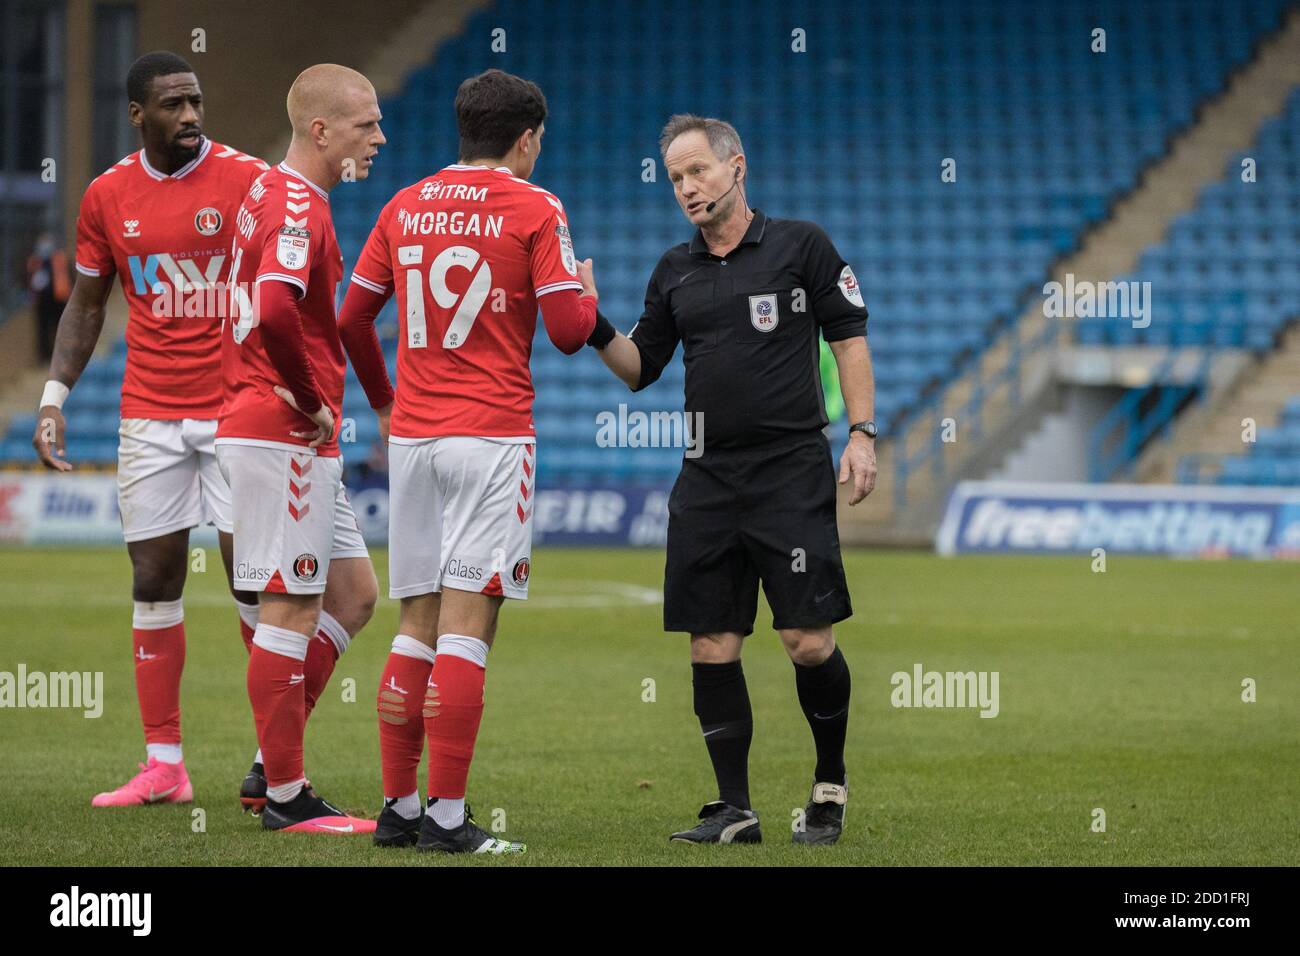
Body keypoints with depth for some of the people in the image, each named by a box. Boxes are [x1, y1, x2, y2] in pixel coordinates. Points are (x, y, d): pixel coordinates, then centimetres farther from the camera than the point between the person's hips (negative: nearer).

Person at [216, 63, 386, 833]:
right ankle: (286, 797, 1)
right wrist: (310, 401, -20)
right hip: (284, 437, -10)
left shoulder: (270, 195, 16)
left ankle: (275, 769, 16)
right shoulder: (298, 207, -16)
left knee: (355, 595, 14)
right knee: (291, 610, -5)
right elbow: (274, 309, -32)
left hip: (301, 442, 10)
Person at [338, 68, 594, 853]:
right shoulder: (535, 209, -5)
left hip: (412, 436, 5)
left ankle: (400, 808, 11)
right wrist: (587, 294, 12)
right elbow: (569, 331, -10)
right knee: (467, 626, -6)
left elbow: (352, 318, 15)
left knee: (417, 626, 11)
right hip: (492, 439, -5)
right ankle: (448, 819, -9)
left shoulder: (405, 207, 11)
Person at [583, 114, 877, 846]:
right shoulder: (676, 271, 13)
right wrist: (595, 326, -2)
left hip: (790, 469, -4)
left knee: (809, 640, -8)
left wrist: (862, 433, -6)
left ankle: (831, 782, 14)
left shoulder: (800, 244, 1)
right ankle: (735, 810, 8)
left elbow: (849, 336, 2)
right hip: (707, 478, 5)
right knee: (711, 647, 1)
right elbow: (640, 368, 16)